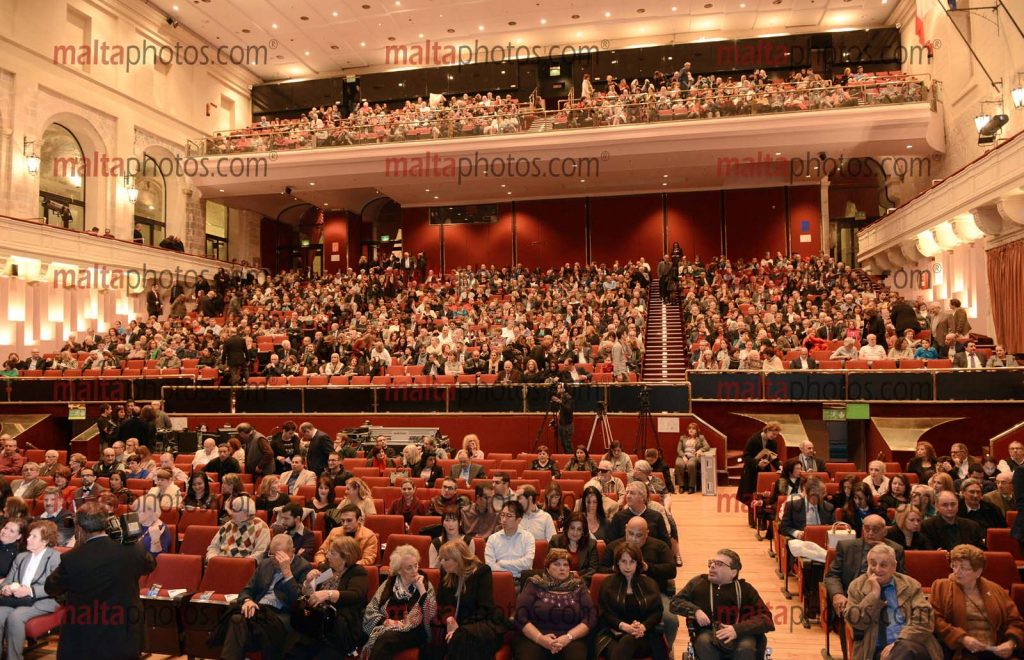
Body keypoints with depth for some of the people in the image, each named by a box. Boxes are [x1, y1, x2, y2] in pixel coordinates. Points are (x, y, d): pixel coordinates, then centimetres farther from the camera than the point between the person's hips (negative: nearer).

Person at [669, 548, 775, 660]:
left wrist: (737, 629, -22)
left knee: (746, 647, -34)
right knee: (704, 640, -33)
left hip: (741, 636, 0)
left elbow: (766, 618, -5)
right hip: (709, 634, 1)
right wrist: (696, 611, -10)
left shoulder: (745, 589, 6)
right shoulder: (699, 583, 9)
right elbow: (675, 602, 11)